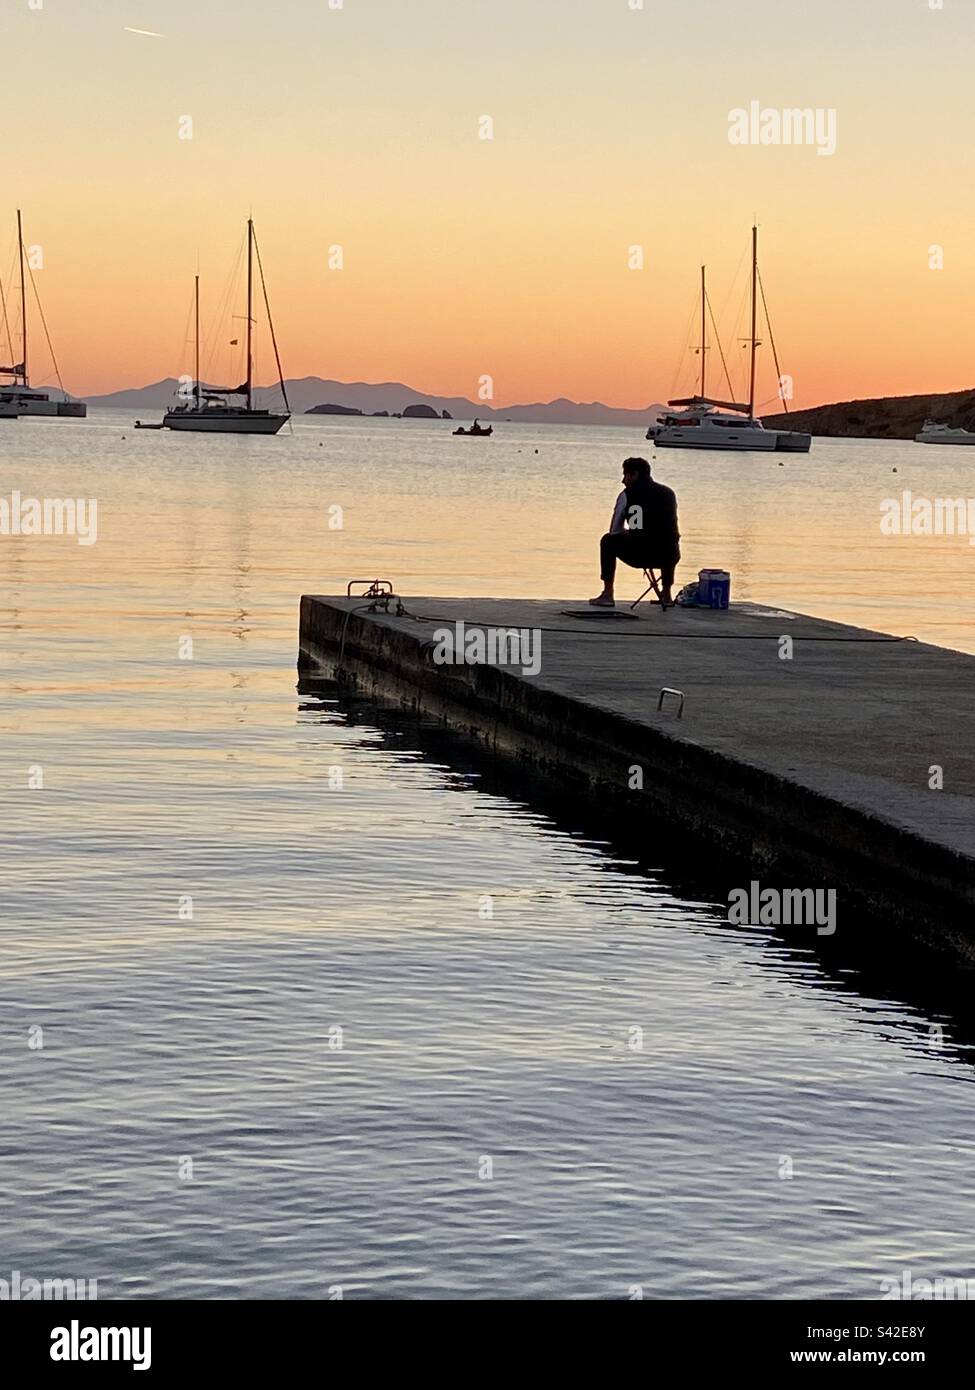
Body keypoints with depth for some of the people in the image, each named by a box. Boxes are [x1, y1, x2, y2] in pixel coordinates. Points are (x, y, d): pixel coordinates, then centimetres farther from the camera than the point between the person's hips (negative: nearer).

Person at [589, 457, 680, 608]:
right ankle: (667, 594, 35)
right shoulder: (668, 493, 15)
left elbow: (614, 530, 10)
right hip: (667, 558, 4)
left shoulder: (627, 495, 3)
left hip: (638, 556, -4)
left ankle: (607, 594, 23)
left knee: (608, 541, 26)